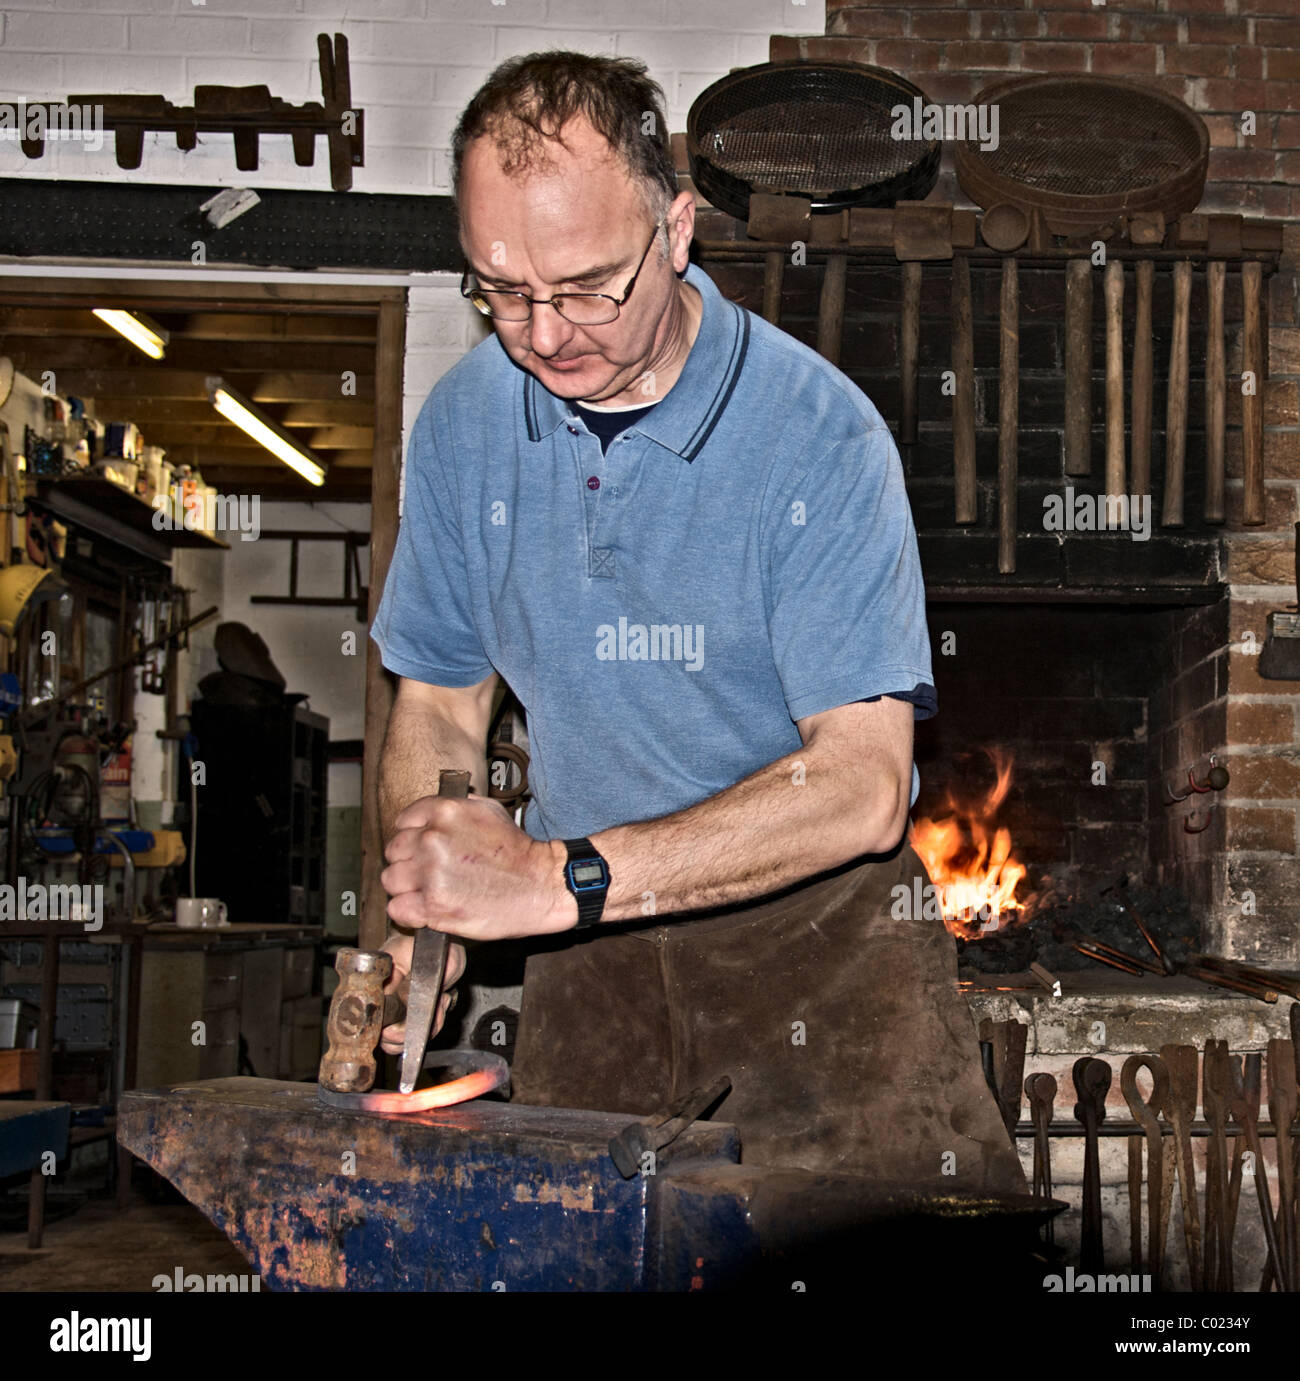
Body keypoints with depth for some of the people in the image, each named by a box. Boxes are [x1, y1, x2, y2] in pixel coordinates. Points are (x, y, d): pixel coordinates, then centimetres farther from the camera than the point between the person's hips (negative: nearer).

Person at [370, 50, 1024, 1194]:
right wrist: (424, 909, -11)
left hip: (816, 923, -3)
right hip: (588, 934, 4)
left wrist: (560, 877, -32)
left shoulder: (818, 433, -17)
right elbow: (438, 707, 8)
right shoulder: (463, 421, -2)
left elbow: (862, 786, -24)